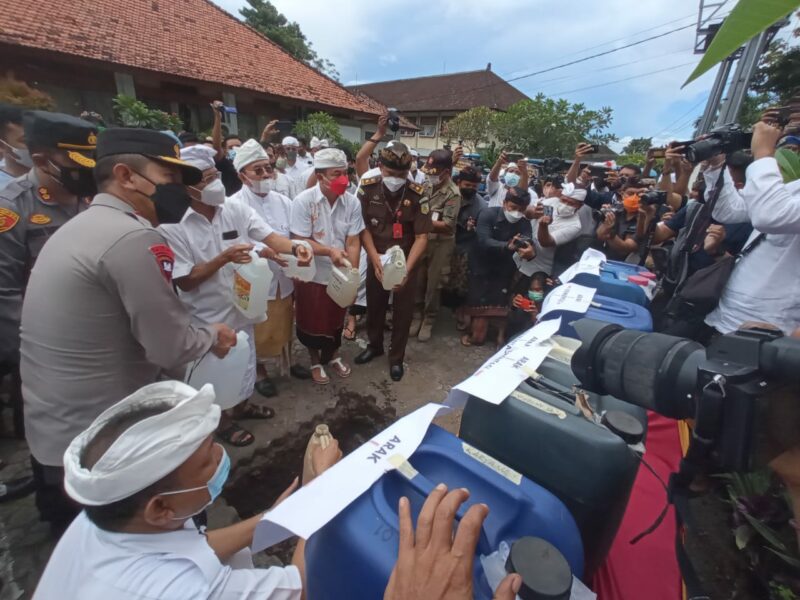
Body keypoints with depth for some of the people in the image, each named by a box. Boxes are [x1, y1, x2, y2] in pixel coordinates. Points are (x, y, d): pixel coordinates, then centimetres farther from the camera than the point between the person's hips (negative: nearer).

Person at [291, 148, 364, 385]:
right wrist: (329, 251, -33)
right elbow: (300, 241, -18)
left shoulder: (352, 202, -9)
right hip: (312, 275, -2)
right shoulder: (303, 201, -17)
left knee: (336, 319, 20)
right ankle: (315, 361, 40)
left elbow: (353, 243, -9)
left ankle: (333, 355, 46)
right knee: (313, 321, 14)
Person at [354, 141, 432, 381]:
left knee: (403, 311, 8)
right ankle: (374, 345, 42)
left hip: (407, 261, -1)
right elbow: (363, 227, -8)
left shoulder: (418, 195, -16)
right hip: (376, 259, 2)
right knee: (374, 306, 17)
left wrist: (407, 268, -28)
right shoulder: (367, 188, -11)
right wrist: (375, 258, -20)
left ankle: (396, 357, 29)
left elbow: (422, 237, -17)